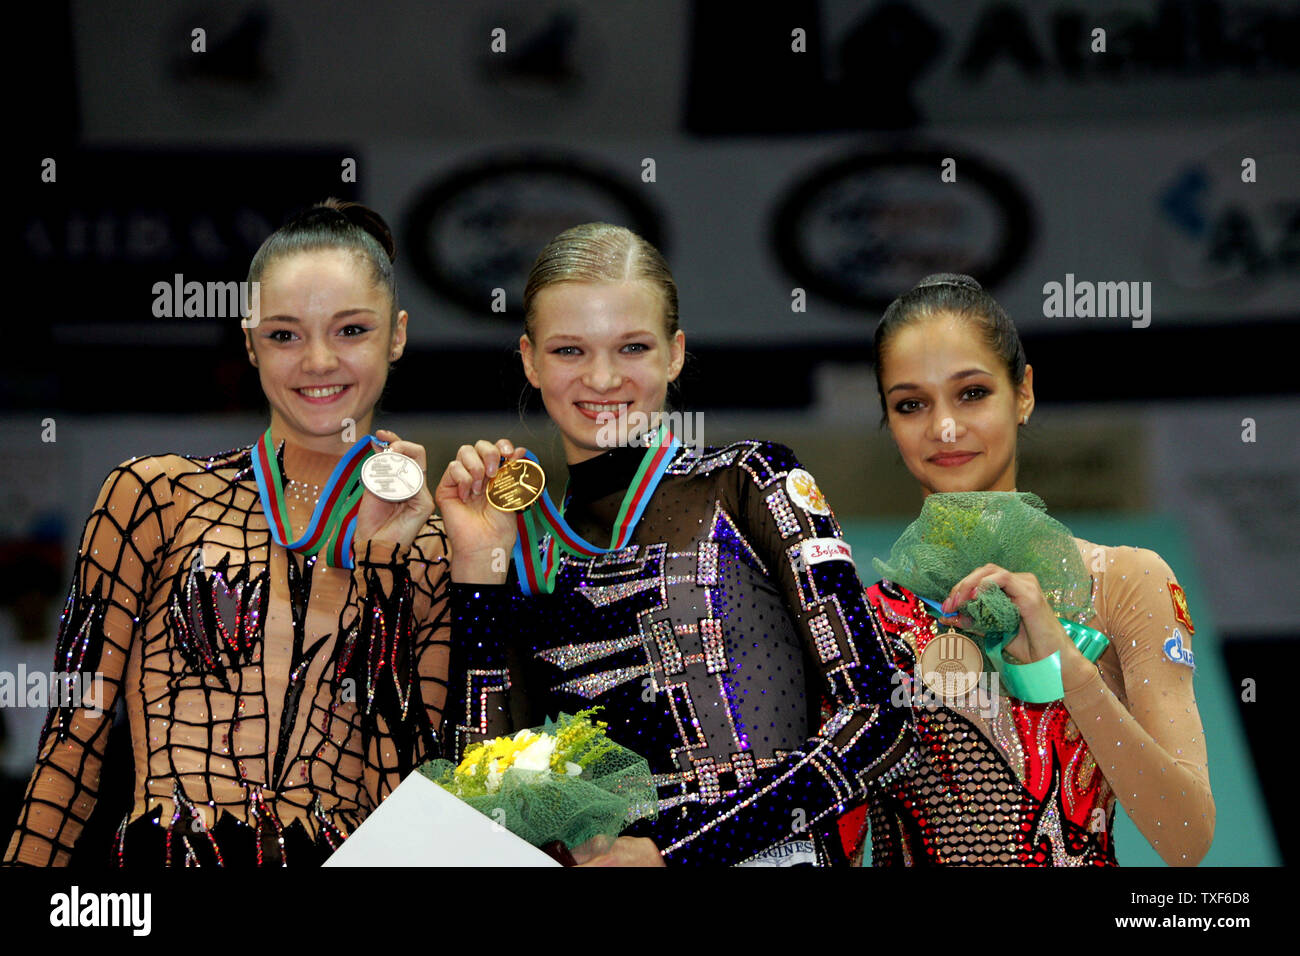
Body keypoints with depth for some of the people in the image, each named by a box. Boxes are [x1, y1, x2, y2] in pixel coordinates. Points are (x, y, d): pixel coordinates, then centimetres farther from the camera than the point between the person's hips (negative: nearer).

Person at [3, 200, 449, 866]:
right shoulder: (156, 493, 6)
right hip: (169, 860, 1)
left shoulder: (429, 545, 11)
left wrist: (380, 560, 1)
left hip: (345, 861, 0)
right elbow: (78, 727, 6)